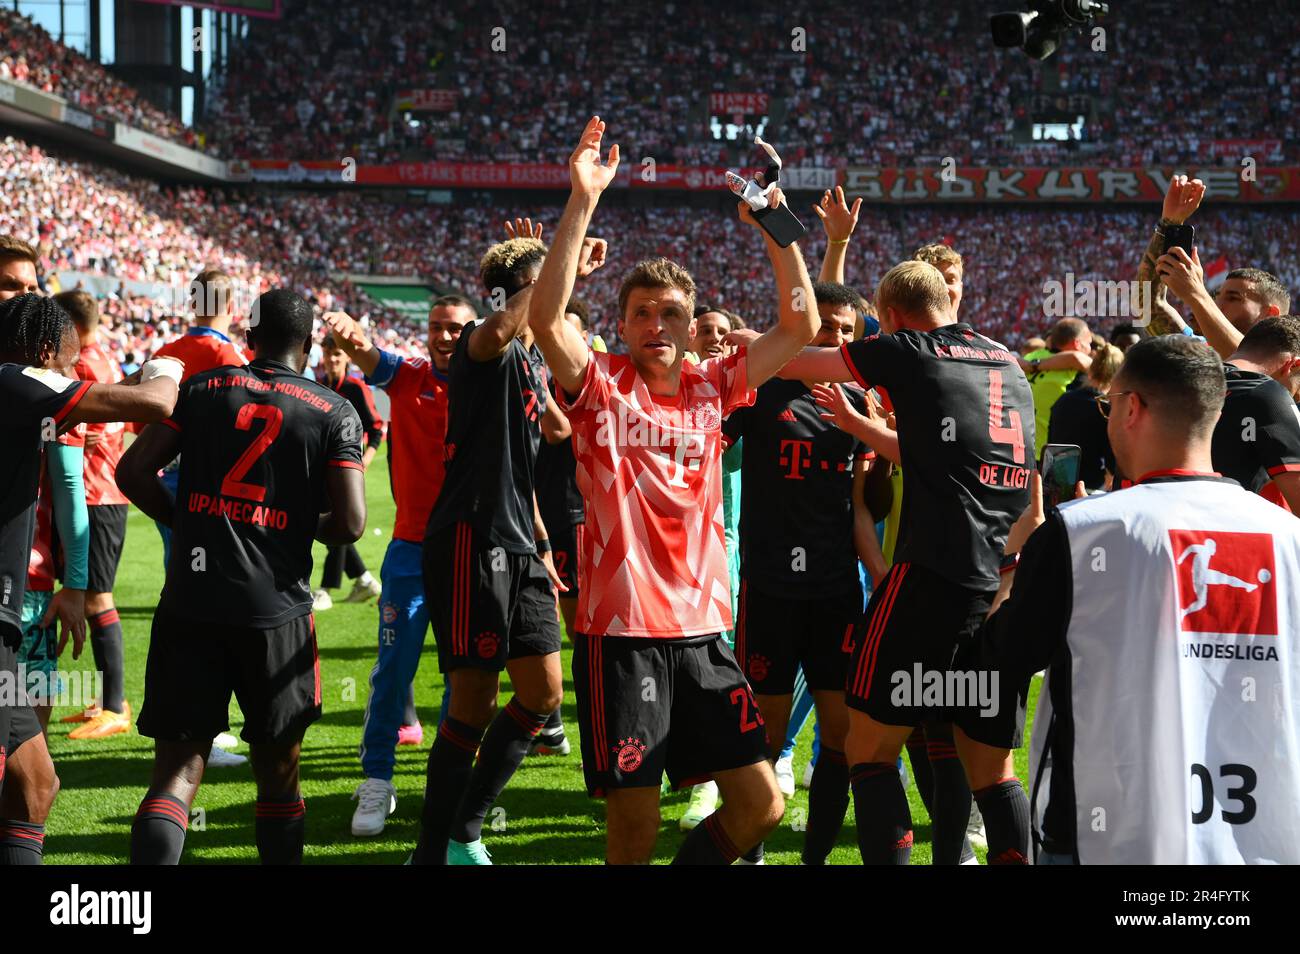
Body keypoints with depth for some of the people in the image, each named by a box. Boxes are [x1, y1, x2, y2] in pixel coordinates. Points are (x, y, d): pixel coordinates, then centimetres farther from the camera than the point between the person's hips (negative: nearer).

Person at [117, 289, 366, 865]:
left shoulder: (203, 388, 8)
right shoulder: (334, 413, 3)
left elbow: (133, 471, 4)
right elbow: (349, 523, -5)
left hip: (190, 602, 1)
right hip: (275, 608, -1)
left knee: (178, 767, 0)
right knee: (276, 767, 15)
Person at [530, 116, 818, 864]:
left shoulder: (713, 390, 9)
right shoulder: (600, 387, -1)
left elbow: (801, 327, 7)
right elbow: (546, 317, -19)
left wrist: (772, 224, -1)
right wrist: (584, 199, -23)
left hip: (703, 627, 4)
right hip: (621, 628, -4)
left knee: (761, 806, 3)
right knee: (634, 829, -1)